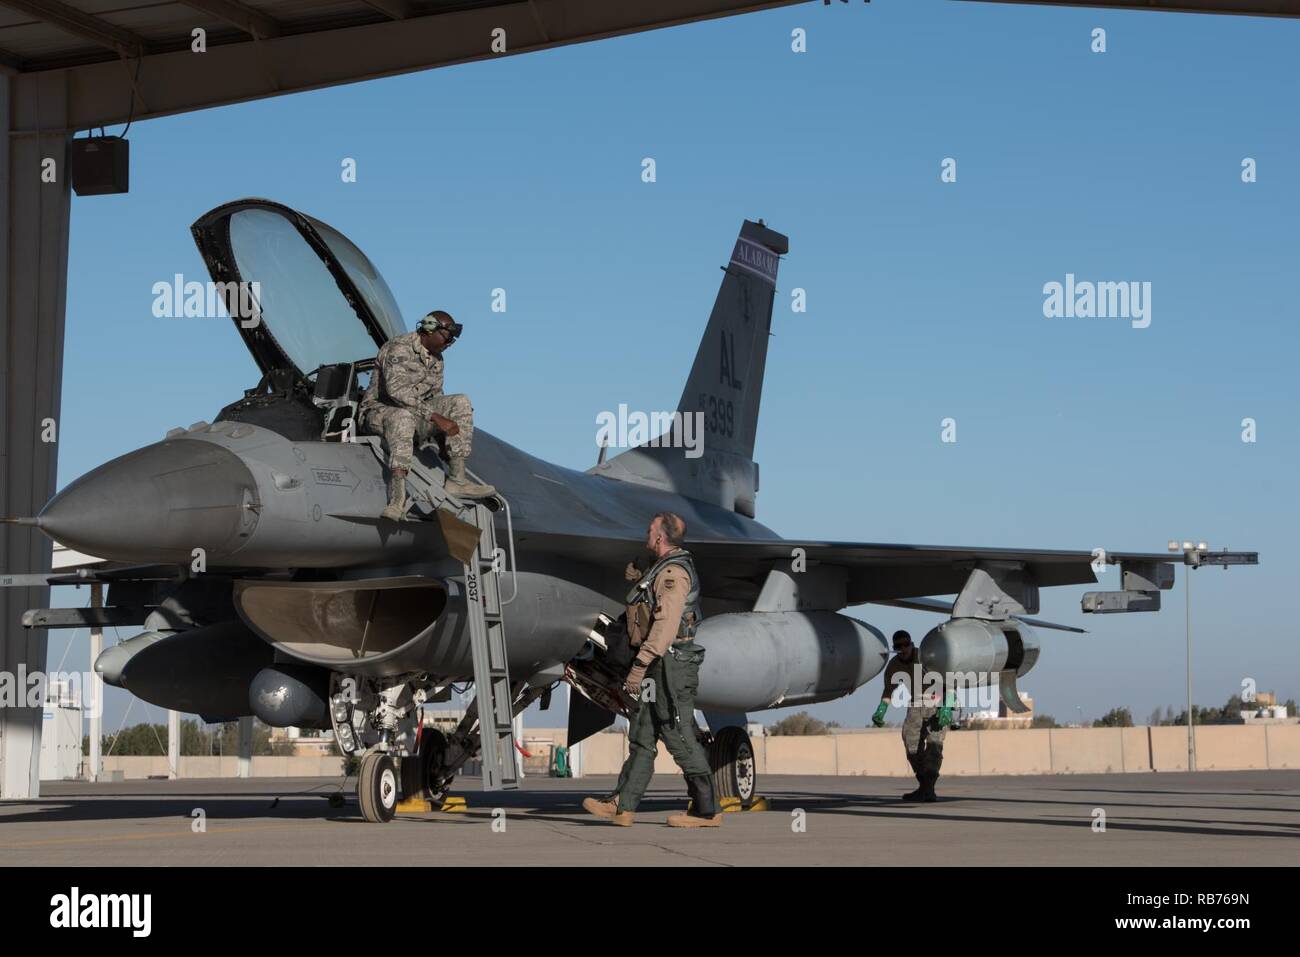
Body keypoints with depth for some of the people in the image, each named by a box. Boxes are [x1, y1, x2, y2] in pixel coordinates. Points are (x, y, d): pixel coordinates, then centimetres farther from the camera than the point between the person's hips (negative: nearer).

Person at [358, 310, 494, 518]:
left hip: (414, 414, 8)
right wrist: (435, 417, -35)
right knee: (403, 417, -42)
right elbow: (396, 390, -31)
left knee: (461, 402, -10)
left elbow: (436, 395, 19)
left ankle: (456, 479, -17)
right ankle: (397, 500, -55)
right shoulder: (400, 348, -17)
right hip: (379, 411, -8)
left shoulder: (436, 359, 11)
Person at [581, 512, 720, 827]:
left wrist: (640, 665, -27)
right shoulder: (661, 570, 18)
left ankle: (706, 810, -2)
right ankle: (621, 805, 13)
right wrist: (638, 582, 30)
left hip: (669, 667, -11)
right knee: (641, 736, 10)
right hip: (657, 670, 11)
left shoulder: (674, 573, -15)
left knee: (679, 737, -7)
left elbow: (666, 624, -24)